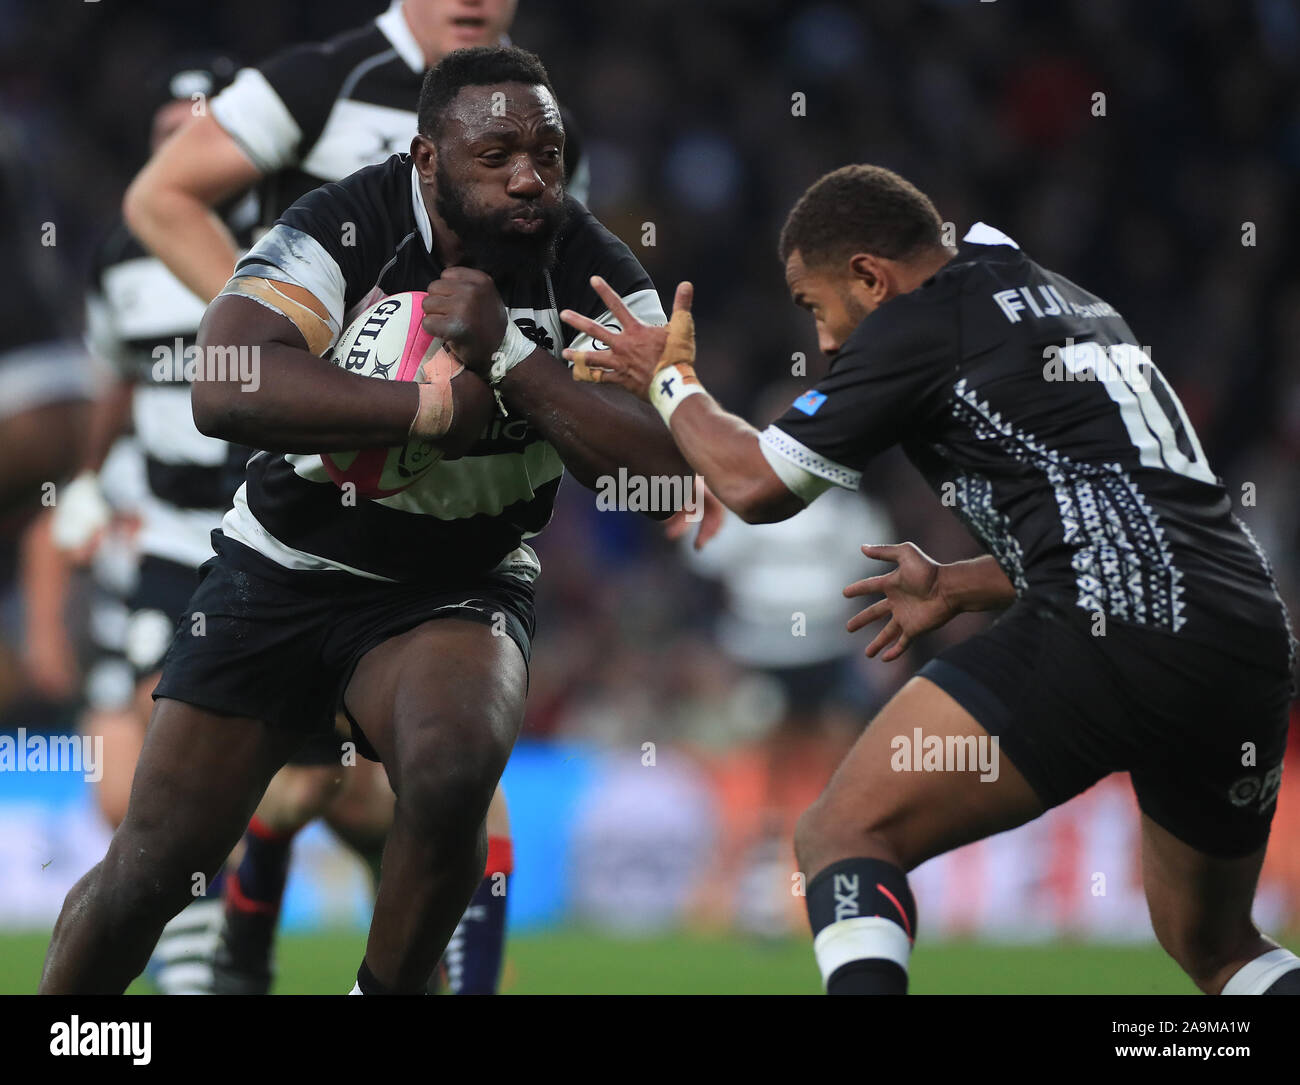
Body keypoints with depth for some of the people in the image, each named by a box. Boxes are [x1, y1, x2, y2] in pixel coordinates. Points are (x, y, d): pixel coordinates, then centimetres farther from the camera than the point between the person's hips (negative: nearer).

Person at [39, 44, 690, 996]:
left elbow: (668, 468, -22)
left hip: (457, 591, 0)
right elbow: (225, 391, -35)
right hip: (283, 569, 0)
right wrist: (440, 403, -34)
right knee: (154, 865, -1)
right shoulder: (349, 228, -19)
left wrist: (503, 354, -30)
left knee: (453, 773, -32)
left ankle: (387, 992, -7)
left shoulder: (591, 274, -12)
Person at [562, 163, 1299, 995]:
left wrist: (669, 380, 22)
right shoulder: (1078, 308, 26)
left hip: (1115, 641, -8)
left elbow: (755, 483, 5)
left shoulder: (923, 320, 2)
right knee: (1212, 944, 24)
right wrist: (958, 588, 40)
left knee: (842, 836, -2)